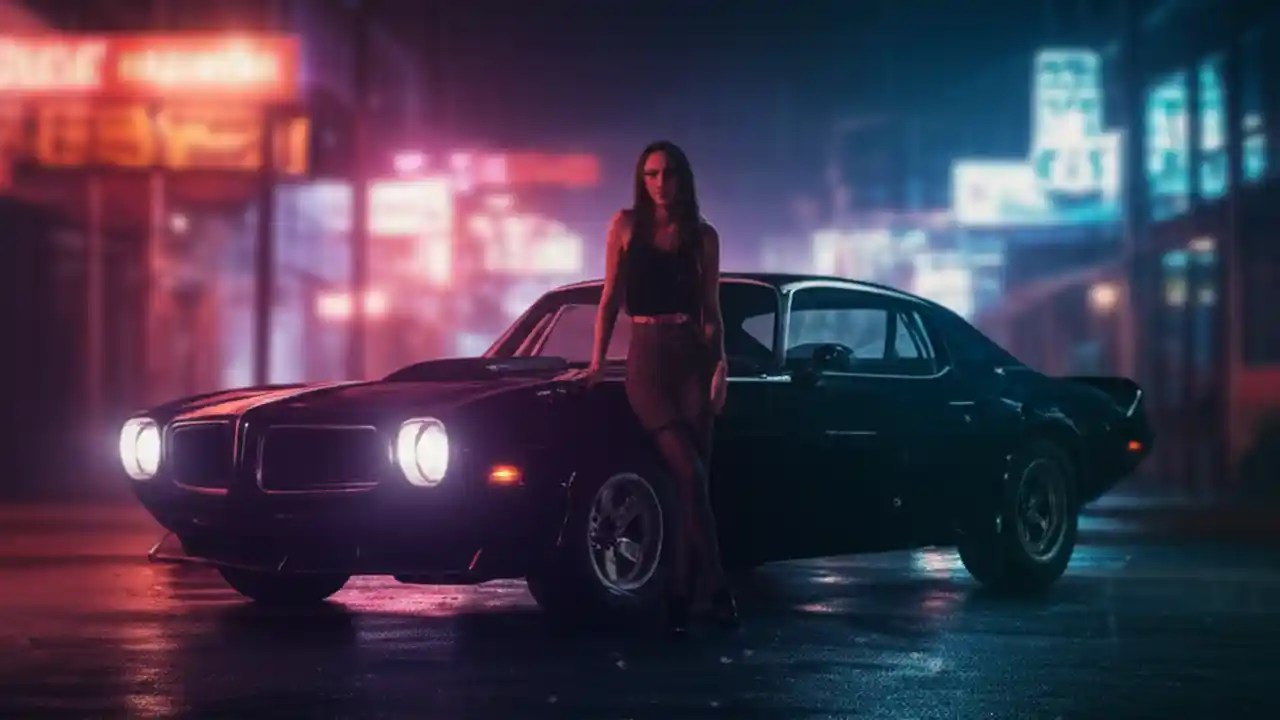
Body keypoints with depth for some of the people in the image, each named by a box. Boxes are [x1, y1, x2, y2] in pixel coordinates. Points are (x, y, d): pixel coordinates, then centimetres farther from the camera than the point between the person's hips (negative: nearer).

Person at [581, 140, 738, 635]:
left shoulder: (702, 236, 8)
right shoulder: (626, 226, 6)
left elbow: (711, 310, 10)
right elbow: (611, 300, 9)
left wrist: (720, 363, -3)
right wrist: (597, 361, 3)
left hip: (693, 358, 2)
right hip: (647, 358, -1)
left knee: (691, 476, -5)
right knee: (689, 474, -15)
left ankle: (680, 596, -2)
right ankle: (718, 588, -11)